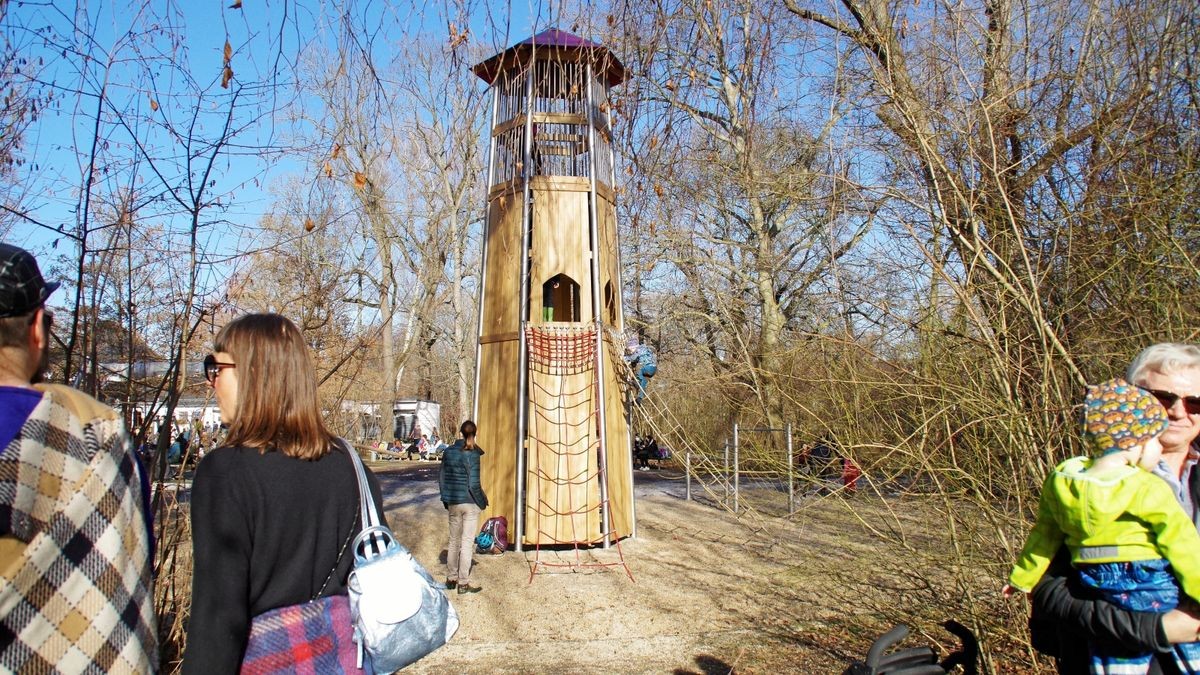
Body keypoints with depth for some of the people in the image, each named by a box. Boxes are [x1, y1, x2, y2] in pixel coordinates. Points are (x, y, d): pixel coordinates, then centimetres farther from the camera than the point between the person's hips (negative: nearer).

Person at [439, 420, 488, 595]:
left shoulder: (448, 452, 1)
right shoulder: (472, 455, -16)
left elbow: (441, 478, 7)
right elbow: (473, 485, -18)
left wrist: (445, 499, 18)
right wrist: (483, 502, -5)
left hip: (453, 503, 5)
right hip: (470, 503, -5)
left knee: (453, 541, 17)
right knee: (467, 543, 4)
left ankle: (451, 578, 26)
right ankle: (463, 583, 10)